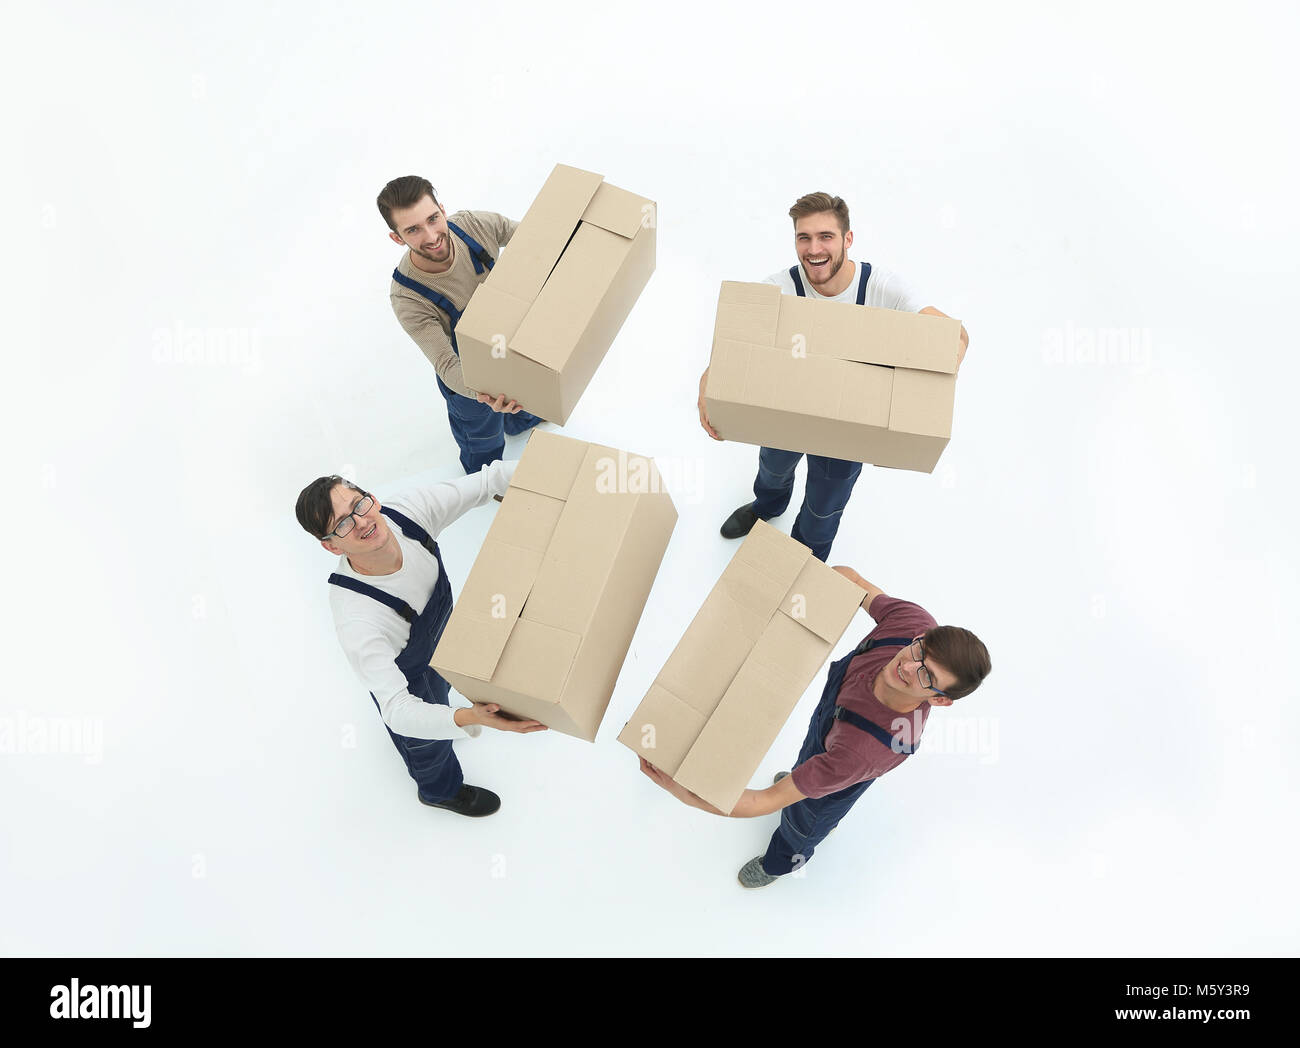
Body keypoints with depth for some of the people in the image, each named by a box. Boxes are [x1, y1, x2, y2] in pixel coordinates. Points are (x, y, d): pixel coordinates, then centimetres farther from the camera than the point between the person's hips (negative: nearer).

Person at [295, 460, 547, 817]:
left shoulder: (409, 512, -35)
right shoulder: (356, 618, -47)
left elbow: (486, 480, -24)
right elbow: (399, 711, -45)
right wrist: (469, 718, -60)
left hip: (439, 627, 4)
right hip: (402, 673, -4)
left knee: (440, 685, 37)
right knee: (428, 744, 26)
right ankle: (441, 789, 61)